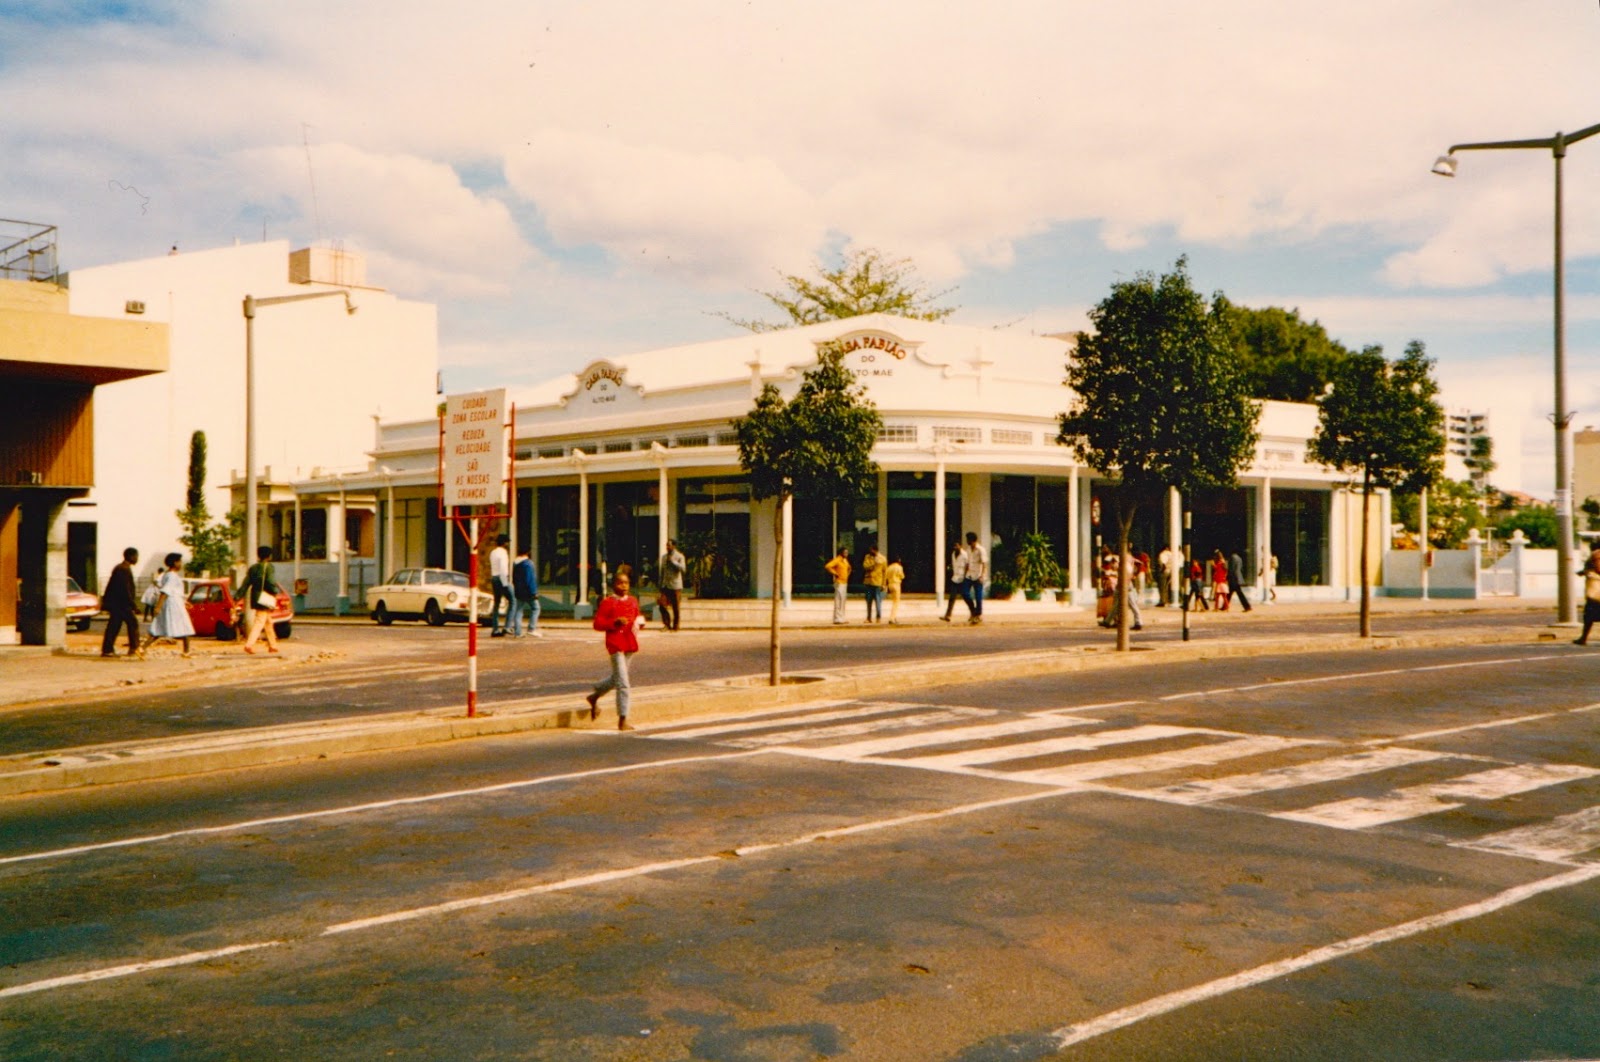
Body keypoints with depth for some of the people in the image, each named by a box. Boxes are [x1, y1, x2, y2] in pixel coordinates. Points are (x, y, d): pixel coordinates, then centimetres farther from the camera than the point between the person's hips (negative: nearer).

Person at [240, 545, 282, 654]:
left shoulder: (253, 568, 13)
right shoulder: (269, 567, -6)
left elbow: (245, 584, 9)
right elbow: (271, 582, -17)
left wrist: (239, 596, 8)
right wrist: (276, 592, -2)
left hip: (255, 598, 7)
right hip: (265, 597, -7)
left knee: (268, 622, 17)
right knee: (259, 621, -10)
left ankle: (273, 645, 22)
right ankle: (249, 644, -23)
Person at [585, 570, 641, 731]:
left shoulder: (633, 601, 11)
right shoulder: (607, 602, -7)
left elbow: (637, 617, 22)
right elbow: (597, 624, -10)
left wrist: (639, 622, -2)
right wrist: (615, 622, -24)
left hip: (630, 644, 7)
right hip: (615, 644, -7)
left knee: (616, 678, 20)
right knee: (623, 683, -9)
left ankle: (594, 697, 43)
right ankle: (622, 720, -3)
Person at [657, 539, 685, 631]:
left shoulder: (679, 556, -4)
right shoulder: (664, 556, 12)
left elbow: (683, 568, -19)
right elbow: (662, 571, 16)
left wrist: (673, 561, -19)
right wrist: (660, 584, 13)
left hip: (675, 585, -5)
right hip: (665, 585, 5)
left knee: (675, 606, 1)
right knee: (661, 604, -3)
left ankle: (675, 625, 11)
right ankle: (667, 623, 12)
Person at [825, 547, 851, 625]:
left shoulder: (845, 560, 14)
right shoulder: (837, 560, -13)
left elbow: (849, 568, 35)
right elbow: (828, 566, -25)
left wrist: (847, 575, 19)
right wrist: (835, 573, -17)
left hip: (844, 582, 10)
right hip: (839, 583, -10)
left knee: (843, 600, 12)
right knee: (838, 600, -10)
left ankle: (841, 618, 18)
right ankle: (837, 619, -9)